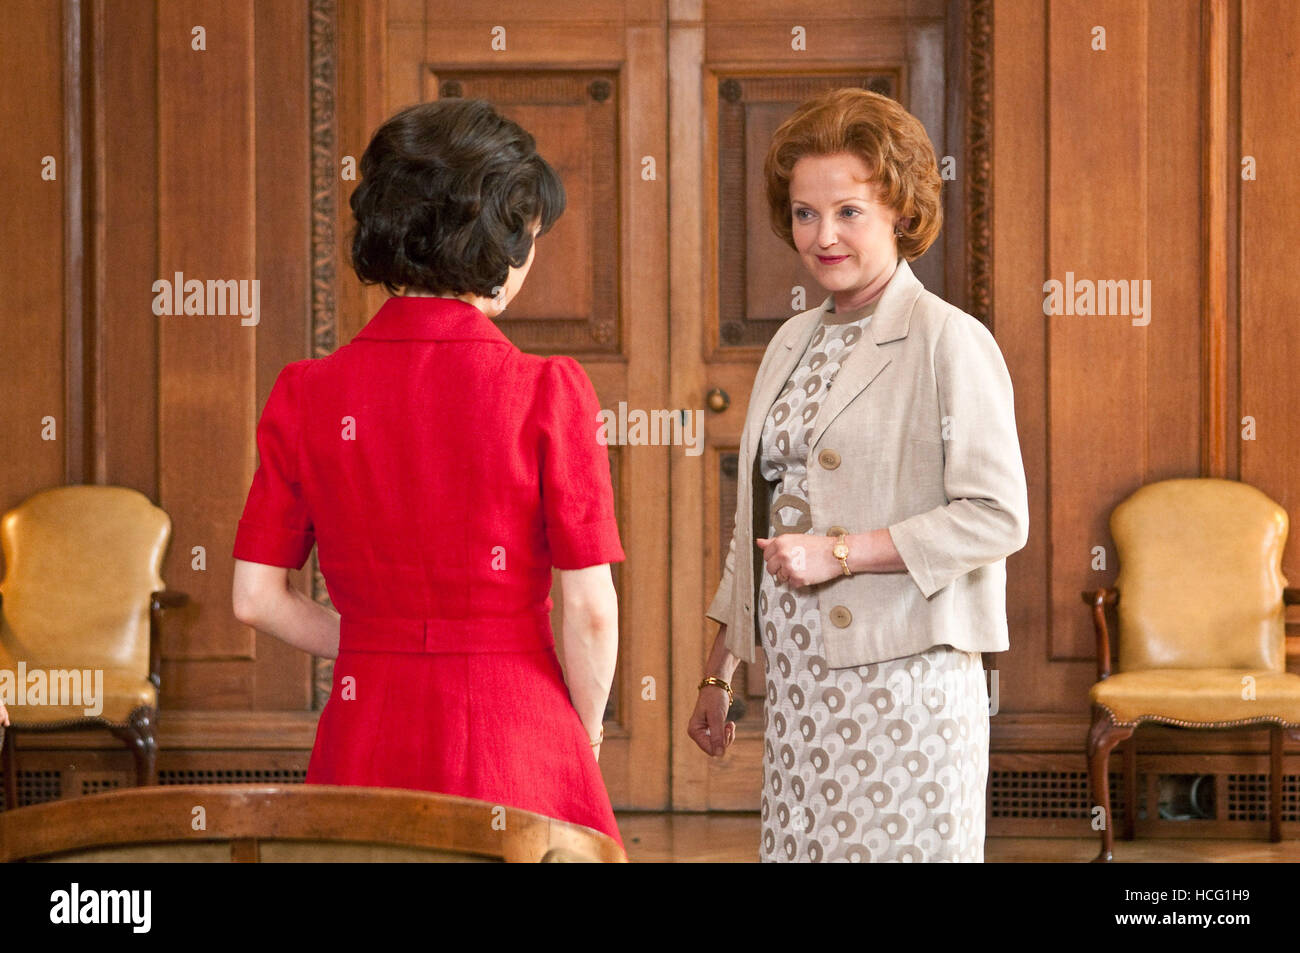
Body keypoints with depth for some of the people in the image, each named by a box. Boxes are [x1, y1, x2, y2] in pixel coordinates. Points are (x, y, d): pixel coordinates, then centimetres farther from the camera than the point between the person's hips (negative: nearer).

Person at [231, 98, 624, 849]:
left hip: (364, 731, 3)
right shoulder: (547, 393, -10)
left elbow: (256, 598, 3)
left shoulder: (307, 394, 0)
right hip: (513, 733, -3)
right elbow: (590, 610, -9)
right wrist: (584, 735, 8)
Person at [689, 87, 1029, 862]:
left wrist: (840, 552, -16)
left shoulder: (949, 342, -7)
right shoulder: (793, 342, 15)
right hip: (798, 682, 6)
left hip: (902, 681, -6)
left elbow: (999, 516, -14)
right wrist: (719, 672, 21)